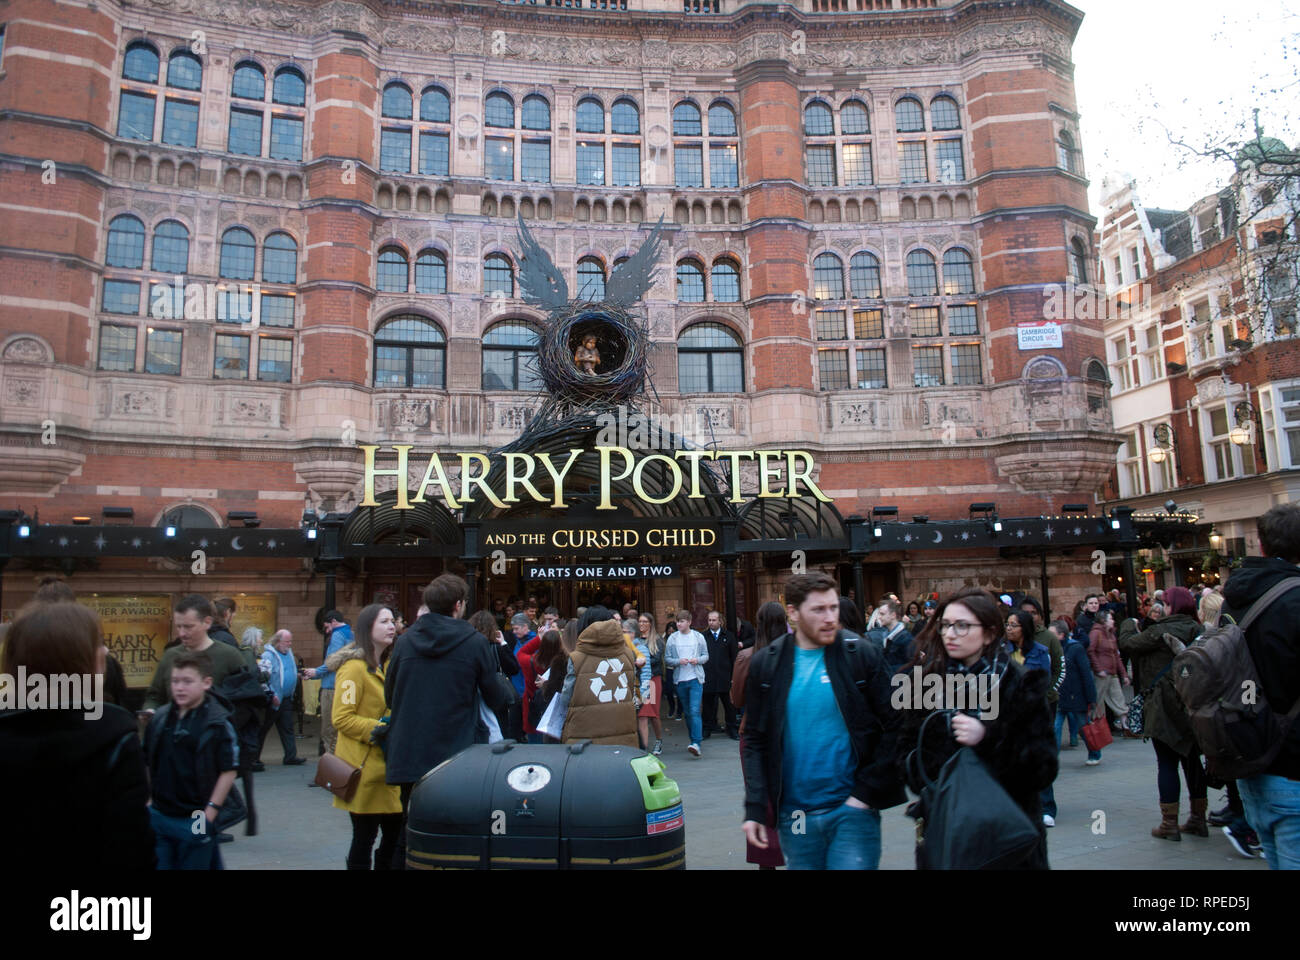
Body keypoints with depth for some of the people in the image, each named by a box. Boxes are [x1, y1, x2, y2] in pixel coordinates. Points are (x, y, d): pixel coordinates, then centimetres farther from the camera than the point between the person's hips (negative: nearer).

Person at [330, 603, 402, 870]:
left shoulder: (385, 666, 16)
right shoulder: (355, 668, -12)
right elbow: (341, 718, -17)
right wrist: (378, 730, -22)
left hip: (385, 763, 8)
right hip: (364, 766, -8)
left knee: (395, 831, 9)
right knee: (365, 836, 0)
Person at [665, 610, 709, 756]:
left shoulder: (698, 637, 3)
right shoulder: (672, 638, 2)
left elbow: (706, 655, 9)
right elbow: (667, 659, 3)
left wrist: (698, 660, -11)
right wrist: (678, 661, -15)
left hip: (696, 679, -2)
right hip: (680, 680, 2)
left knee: (695, 711, -14)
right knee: (687, 712, 12)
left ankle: (696, 743, -18)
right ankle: (693, 740, 25)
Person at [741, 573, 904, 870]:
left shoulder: (863, 657, -3)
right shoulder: (766, 664, 0)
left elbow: (894, 728, -2)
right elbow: (756, 740, 3)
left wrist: (866, 792, -8)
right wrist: (755, 809, -4)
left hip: (852, 810, -2)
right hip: (794, 814, 2)